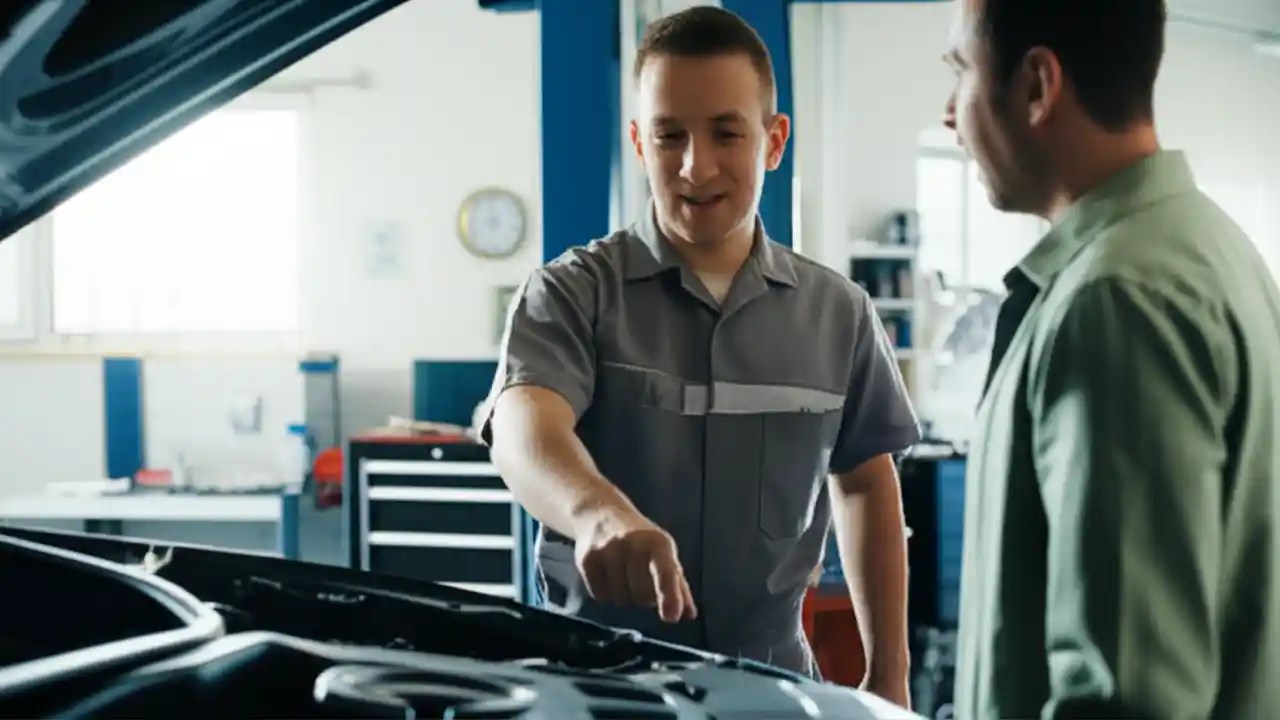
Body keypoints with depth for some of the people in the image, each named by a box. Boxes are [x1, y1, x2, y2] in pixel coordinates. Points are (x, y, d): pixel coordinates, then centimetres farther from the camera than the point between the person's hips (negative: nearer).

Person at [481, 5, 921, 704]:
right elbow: (525, 431, -26)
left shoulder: (838, 312, 4)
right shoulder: (570, 295, -8)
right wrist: (599, 512, -48)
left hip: (769, 676, 3)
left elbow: (865, 483, 13)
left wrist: (888, 674, 9)